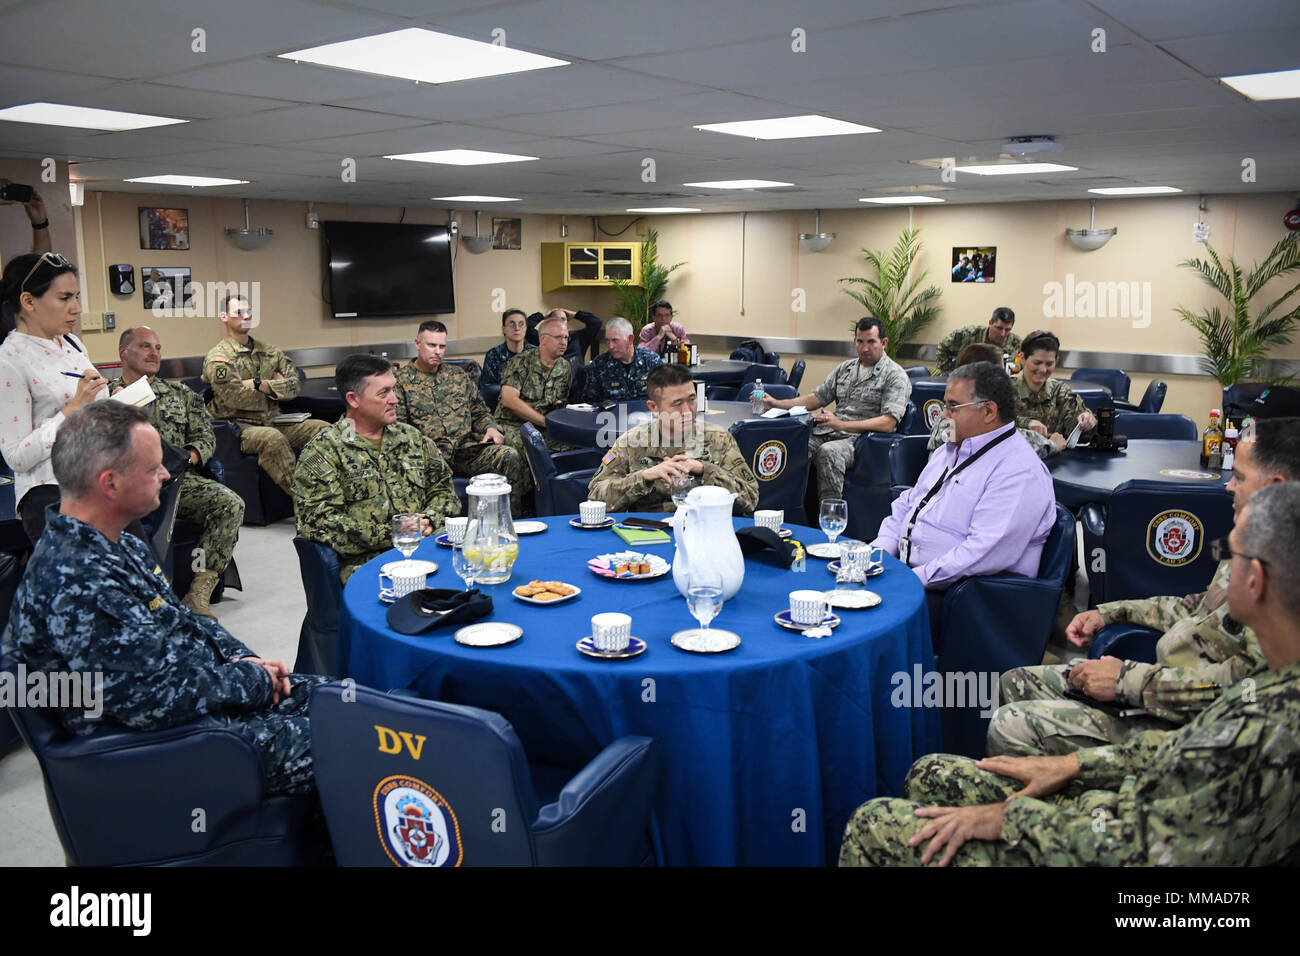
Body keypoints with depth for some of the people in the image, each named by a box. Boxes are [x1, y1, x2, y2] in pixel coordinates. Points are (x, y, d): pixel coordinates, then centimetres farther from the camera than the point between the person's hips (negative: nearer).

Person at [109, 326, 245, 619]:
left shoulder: (181, 395, 24)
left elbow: (205, 437, 15)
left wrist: (186, 457, -6)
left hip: (177, 479, 3)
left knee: (230, 504, -26)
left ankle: (198, 593, -25)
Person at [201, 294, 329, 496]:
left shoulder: (269, 352, 19)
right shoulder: (218, 357, 0)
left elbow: (294, 386, 7)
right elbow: (235, 398, -14)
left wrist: (260, 385, -7)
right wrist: (274, 386, -2)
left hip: (274, 421, 6)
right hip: (240, 425, -6)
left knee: (323, 428, -16)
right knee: (272, 438, -38)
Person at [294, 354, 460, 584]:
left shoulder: (412, 438, 19)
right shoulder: (323, 450, 1)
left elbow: (443, 489, 22)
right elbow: (318, 520, -9)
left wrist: (430, 520, -2)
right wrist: (389, 534, -13)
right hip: (365, 561, -6)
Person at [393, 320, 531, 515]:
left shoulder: (458, 375, 24)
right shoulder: (400, 380, 9)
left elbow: (480, 413, 27)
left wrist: (490, 428, 4)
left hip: (468, 448, 4)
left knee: (510, 456, -25)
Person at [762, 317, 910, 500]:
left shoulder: (896, 376, -1)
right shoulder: (844, 368, 21)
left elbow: (888, 423, -13)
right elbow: (817, 398, 23)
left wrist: (842, 425, -22)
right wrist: (776, 403, 9)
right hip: (829, 433, 6)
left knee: (828, 451, -38)